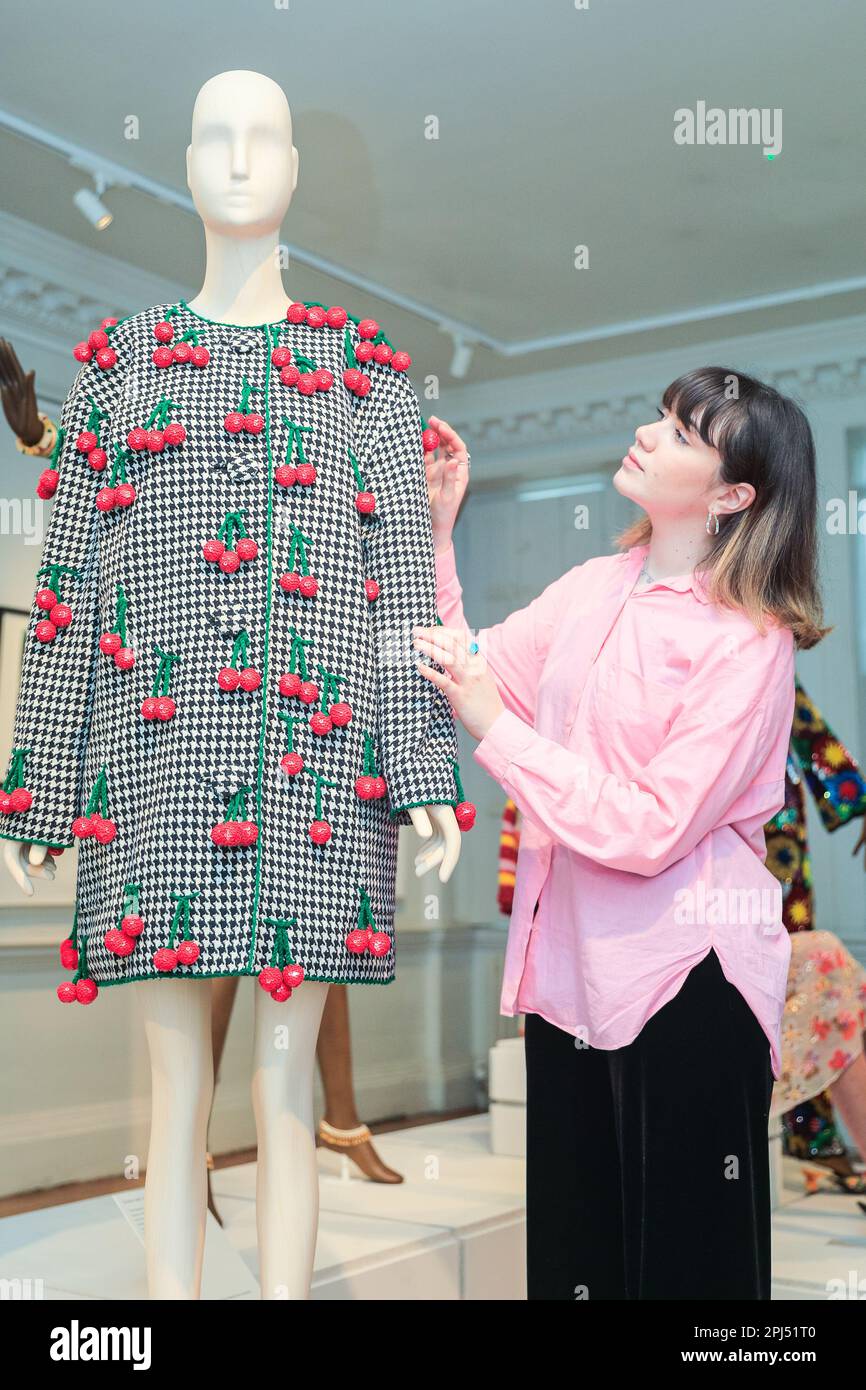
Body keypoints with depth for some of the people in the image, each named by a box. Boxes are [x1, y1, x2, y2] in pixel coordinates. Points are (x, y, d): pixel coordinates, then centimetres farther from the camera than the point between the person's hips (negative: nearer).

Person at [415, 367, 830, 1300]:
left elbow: (652, 829, -20)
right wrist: (435, 532, 1)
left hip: (685, 979, -6)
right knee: (572, 1253, 17)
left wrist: (496, 725, -21)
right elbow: (470, 678, 7)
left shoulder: (749, 642, -14)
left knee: (686, 1257, 9)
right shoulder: (593, 588, 6)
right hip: (570, 962, 7)